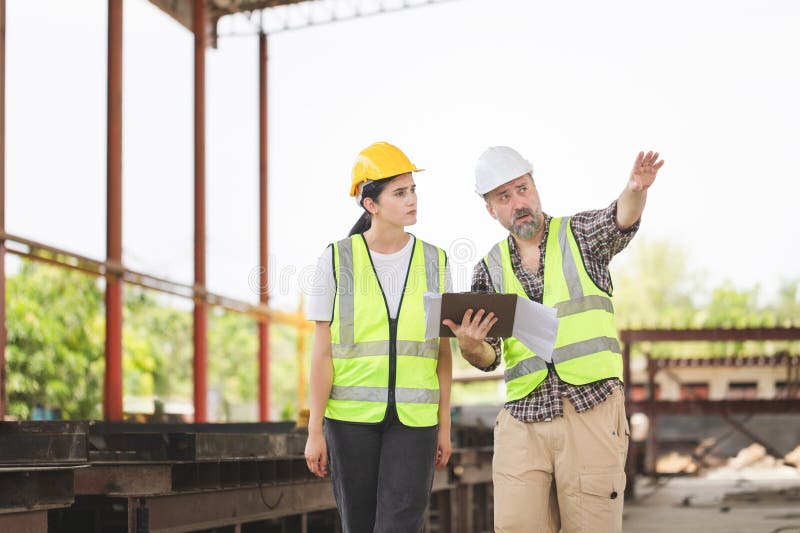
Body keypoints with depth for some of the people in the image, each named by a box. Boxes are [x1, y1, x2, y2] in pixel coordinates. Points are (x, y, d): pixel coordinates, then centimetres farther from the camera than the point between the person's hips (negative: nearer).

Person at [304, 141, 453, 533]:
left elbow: (442, 350, 7)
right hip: (351, 415, -1)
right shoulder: (336, 260, -2)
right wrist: (315, 430, -5)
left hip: (414, 417, 1)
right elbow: (322, 351, -2)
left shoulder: (434, 262, 4)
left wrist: (444, 425, 6)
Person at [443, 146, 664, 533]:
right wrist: (469, 345, -14)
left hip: (592, 411, -2)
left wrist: (636, 190, -40)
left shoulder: (580, 234, 6)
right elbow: (488, 359, 10)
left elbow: (621, 219, -17)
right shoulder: (490, 270, 12)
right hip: (522, 420, 2)